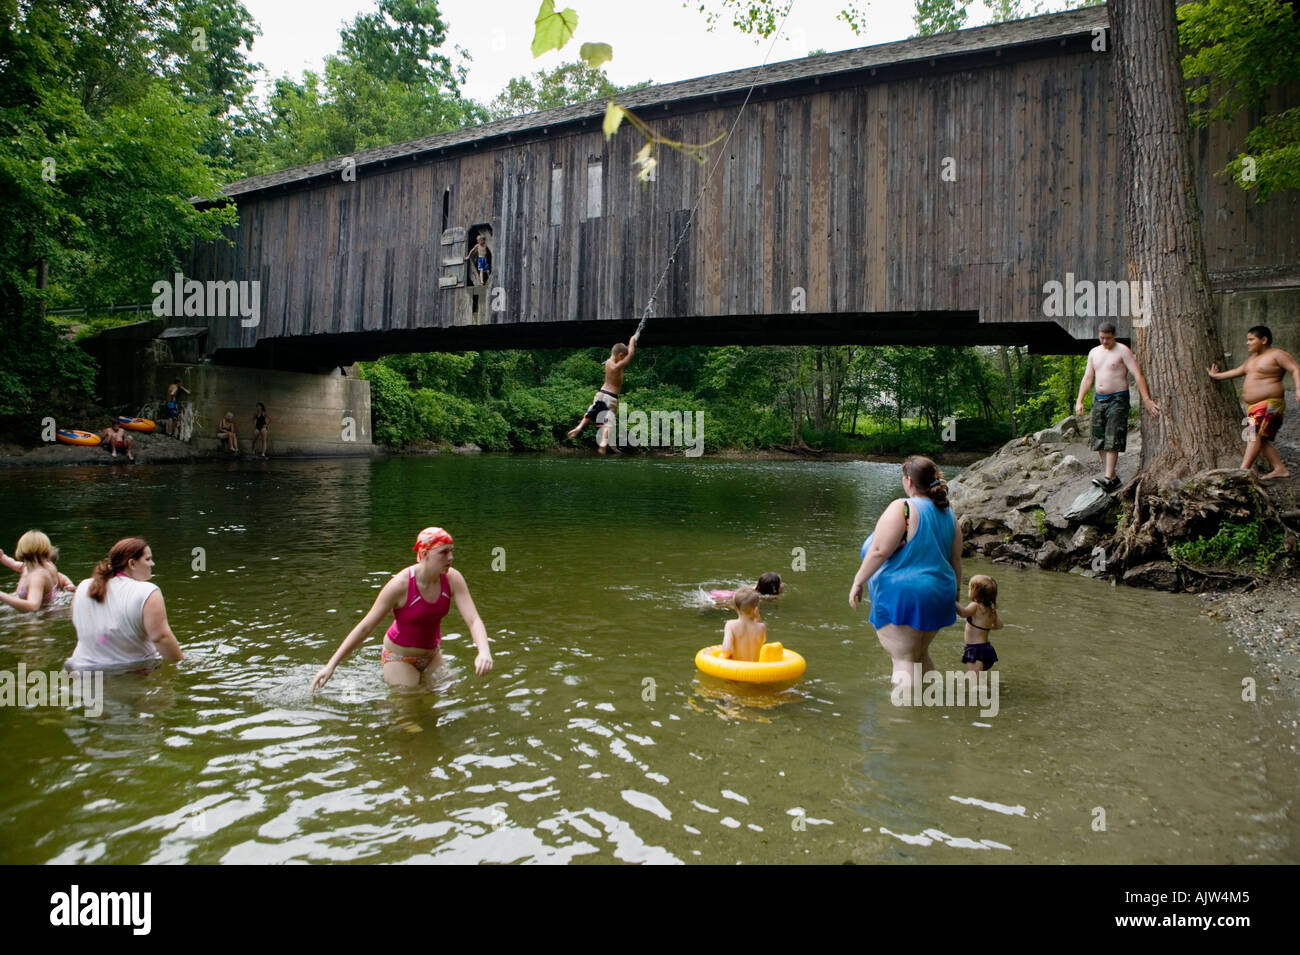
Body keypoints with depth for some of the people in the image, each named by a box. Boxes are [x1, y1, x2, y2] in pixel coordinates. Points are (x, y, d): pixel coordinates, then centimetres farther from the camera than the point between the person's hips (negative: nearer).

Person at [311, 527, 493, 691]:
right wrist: (331, 665, -21)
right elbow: (365, 627, -21)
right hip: (399, 658, -5)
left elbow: (474, 620, -22)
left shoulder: (452, 579, -16)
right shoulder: (400, 585, -28)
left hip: (431, 655, 5)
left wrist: (484, 651, -43)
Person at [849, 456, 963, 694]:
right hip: (938, 594, 8)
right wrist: (953, 594, 24)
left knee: (903, 659, -3)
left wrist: (858, 583, -12)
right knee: (921, 655, 24)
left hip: (902, 594, -8)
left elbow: (879, 552, -20)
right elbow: (955, 562, 14)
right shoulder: (949, 515, 8)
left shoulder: (902, 508, -16)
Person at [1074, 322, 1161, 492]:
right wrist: (1079, 401, 4)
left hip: (1118, 399, -6)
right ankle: (1113, 478, 10)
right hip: (1098, 399, 6)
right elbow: (1088, 378, 15)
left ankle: (1108, 478, -18)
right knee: (1099, 441, 3)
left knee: (1112, 440, -13)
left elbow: (1138, 375, -11)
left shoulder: (1123, 351, -4)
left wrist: (1146, 399, -20)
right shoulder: (1094, 353, 14)